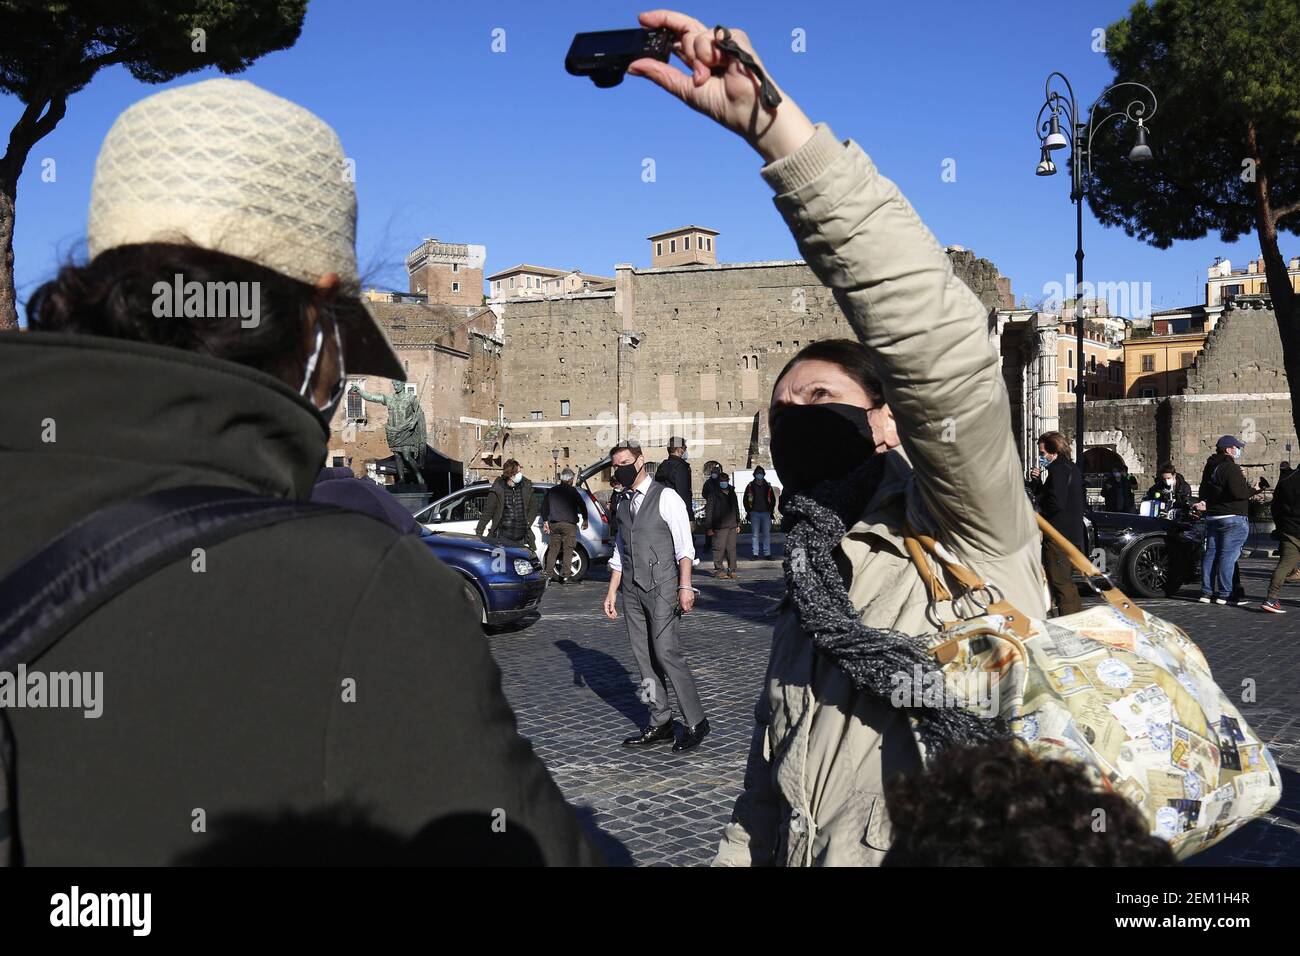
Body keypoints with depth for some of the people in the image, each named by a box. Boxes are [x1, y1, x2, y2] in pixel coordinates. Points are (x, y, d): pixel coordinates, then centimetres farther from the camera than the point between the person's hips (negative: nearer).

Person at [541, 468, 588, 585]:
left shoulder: (551, 490, 12)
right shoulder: (572, 491, -5)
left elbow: (544, 506, 17)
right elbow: (582, 505, -1)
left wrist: (545, 521, 25)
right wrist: (585, 520, 12)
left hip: (554, 524, 5)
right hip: (568, 524, -5)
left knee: (553, 549, 12)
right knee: (568, 550, -3)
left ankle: (549, 573, 11)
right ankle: (565, 575, -8)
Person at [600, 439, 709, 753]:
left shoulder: (665, 497, -5)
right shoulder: (624, 503, 15)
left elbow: (684, 546, -10)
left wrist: (685, 586, -19)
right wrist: (612, 591, 16)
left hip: (661, 587, -7)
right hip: (632, 589, 7)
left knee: (666, 651, -12)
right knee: (644, 656, 7)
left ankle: (695, 722, -3)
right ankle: (660, 723, 15)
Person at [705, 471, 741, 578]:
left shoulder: (732, 493, 16)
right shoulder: (714, 495, -3)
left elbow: (736, 509, 25)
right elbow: (708, 512, -6)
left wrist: (738, 524, 22)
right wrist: (708, 528, -11)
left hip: (732, 526, 5)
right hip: (720, 526, -5)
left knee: (732, 548, 6)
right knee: (719, 548, -6)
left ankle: (732, 570, 12)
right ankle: (718, 569, 3)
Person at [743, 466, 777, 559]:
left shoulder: (768, 487, 11)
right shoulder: (750, 487, 5)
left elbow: (773, 500, 17)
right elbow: (746, 500, 7)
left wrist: (770, 510, 6)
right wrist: (749, 512, 0)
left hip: (766, 513, 2)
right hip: (754, 513, -2)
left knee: (767, 534, 0)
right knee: (755, 534, -2)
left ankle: (767, 553, 4)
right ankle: (755, 553, 2)